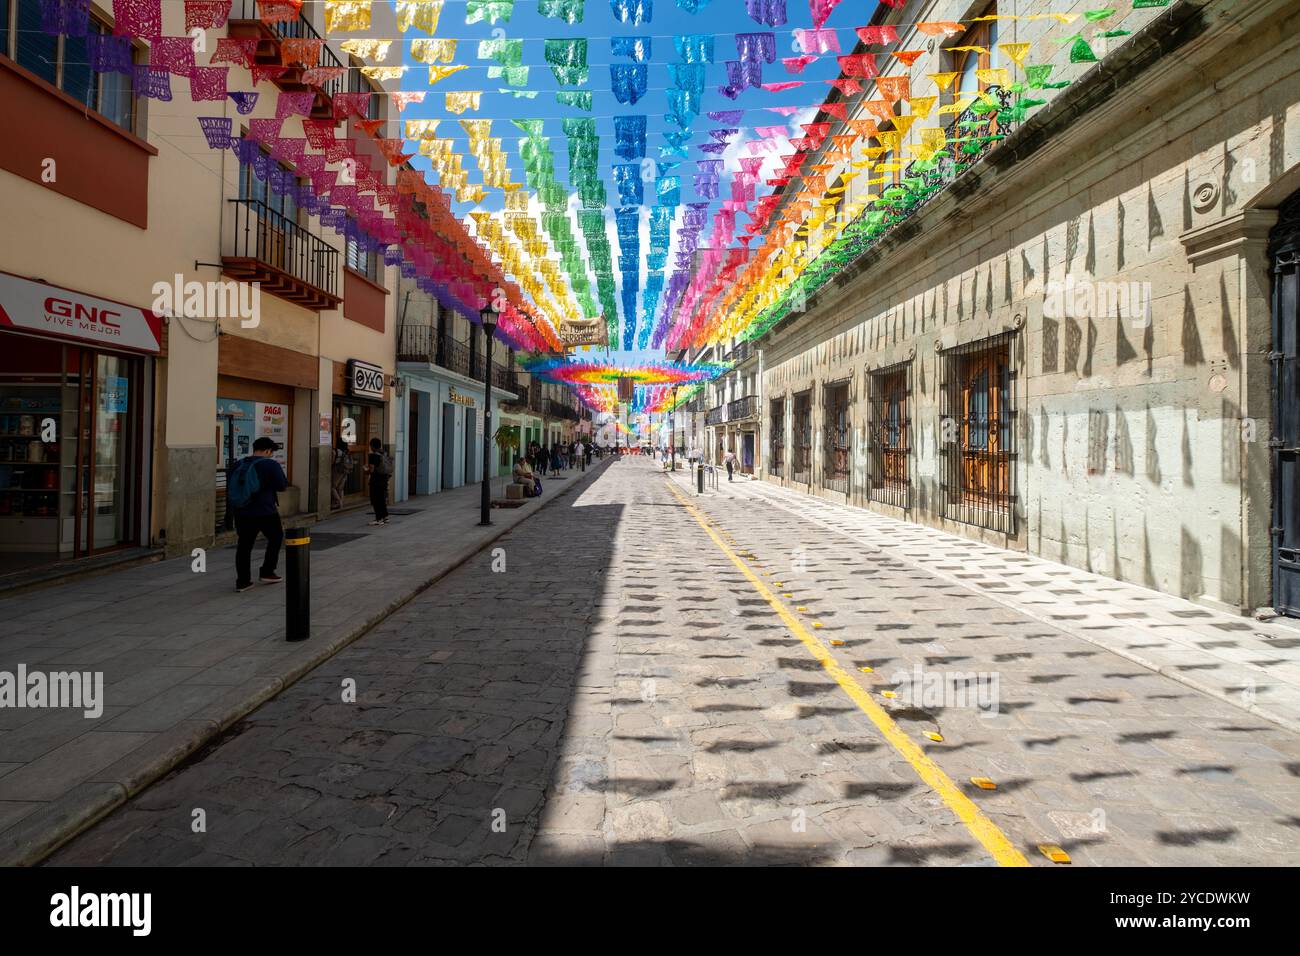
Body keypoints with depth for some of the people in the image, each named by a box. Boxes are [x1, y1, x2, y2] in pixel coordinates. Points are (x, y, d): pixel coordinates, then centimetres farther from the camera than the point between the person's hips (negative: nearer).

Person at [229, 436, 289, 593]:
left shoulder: (238, 465, 8)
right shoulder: (270, 464, -11)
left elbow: (229, 488, 13)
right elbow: (282, 486, -11)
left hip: (242, 512, 5)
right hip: (265, 512, -5)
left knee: (244, 545, 10)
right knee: (276, 538, 16)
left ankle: (242, 581, 10)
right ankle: (267, 573, 16)